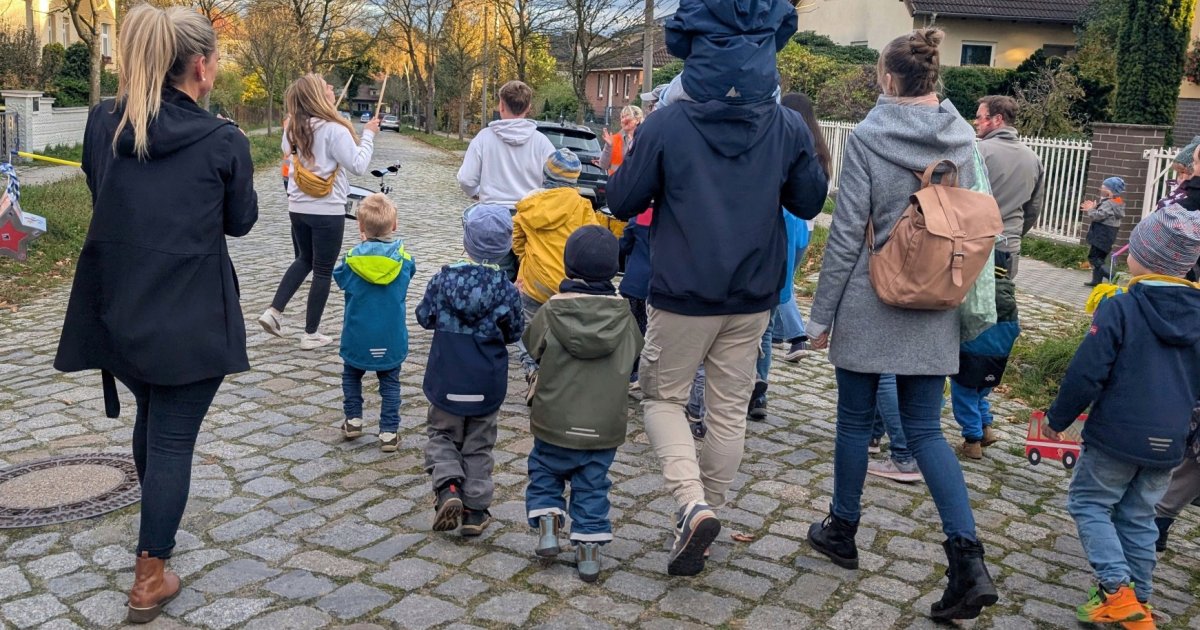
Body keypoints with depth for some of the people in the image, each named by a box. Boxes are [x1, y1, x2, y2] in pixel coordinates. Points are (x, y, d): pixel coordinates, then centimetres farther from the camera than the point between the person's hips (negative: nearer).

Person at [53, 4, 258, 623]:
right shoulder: (223, 142, -13)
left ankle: (157, 526, 48)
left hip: (119, 306, 5)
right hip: (191, 316, -5)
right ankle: (149, 576, 10)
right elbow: (240, 221, 1)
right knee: (174, 438, 5)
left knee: (149, 416, 27)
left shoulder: (101, 123, -1)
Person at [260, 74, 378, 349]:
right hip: (327, 211, -7)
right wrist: (368, 135, -5)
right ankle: (311, 334, 11)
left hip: (297, 208, 7)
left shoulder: (294, 128, 3)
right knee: (323, 270, 5)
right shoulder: (333, 129, -18)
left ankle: (274, 311, 13)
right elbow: (357, 166, -15)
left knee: (305, 259, 25)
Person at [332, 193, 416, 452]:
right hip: (392, 340, 0)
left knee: (351, 375, 25)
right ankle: (388, 432, 8)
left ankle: (353, 420, 24)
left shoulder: (352, 259, -11)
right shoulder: (404, 260, -8)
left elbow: (339, 278, 9)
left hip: (357, 339, 0)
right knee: (390, 383, 11)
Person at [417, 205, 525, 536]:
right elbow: (514, 333, -1)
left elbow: (424, 317, 1)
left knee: (442, 435, 18)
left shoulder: (445, 278, -9)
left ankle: (448, 487, -5)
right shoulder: (506, 290, -12)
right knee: (478, 445, 14)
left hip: (446, 381, 0)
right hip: (487, 384, 0)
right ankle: (475, 510, 15)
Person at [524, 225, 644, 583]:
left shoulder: (551, 312, -11)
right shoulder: (624, 316, -6)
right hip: (605, 426, 1)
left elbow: (532, 346, 4)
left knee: (545, 471, 22)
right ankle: (589, 547, 13)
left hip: (556, 422, -1)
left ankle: (547, 523, 8)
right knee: (592, 486, 14)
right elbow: (636, 359, 7)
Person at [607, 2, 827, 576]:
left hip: (682, 295, -3)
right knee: (729, 409, 15)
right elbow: (810, 202, 8)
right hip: (753, 297, 3)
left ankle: (692, 504, -5)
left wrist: (633, 160, 12)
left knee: (662, 397, 14)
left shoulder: (665, 126, -13)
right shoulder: (789, 128, -4)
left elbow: (621, 202, -5)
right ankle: (704, 513, 24)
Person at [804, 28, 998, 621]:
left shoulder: (867, 137, -12)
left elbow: (846, 235, -12)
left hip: (868, 305, -4)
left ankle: (841, 531, 29)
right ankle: (969, 560, -1)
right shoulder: (963, 141, 3)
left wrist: (821, 314, -5)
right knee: (925, 428, 9)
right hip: (934, 309, 4)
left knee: (855, 419, 12)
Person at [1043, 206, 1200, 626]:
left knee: (1088, 503, 9)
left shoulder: (1119, 309, -15)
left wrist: (1058, 419, -3)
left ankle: (1117, 590, -3)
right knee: (1138, 517, 16)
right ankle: (1136, 604, 22)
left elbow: (1086, 374, -15)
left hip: (1116, 437, -5)